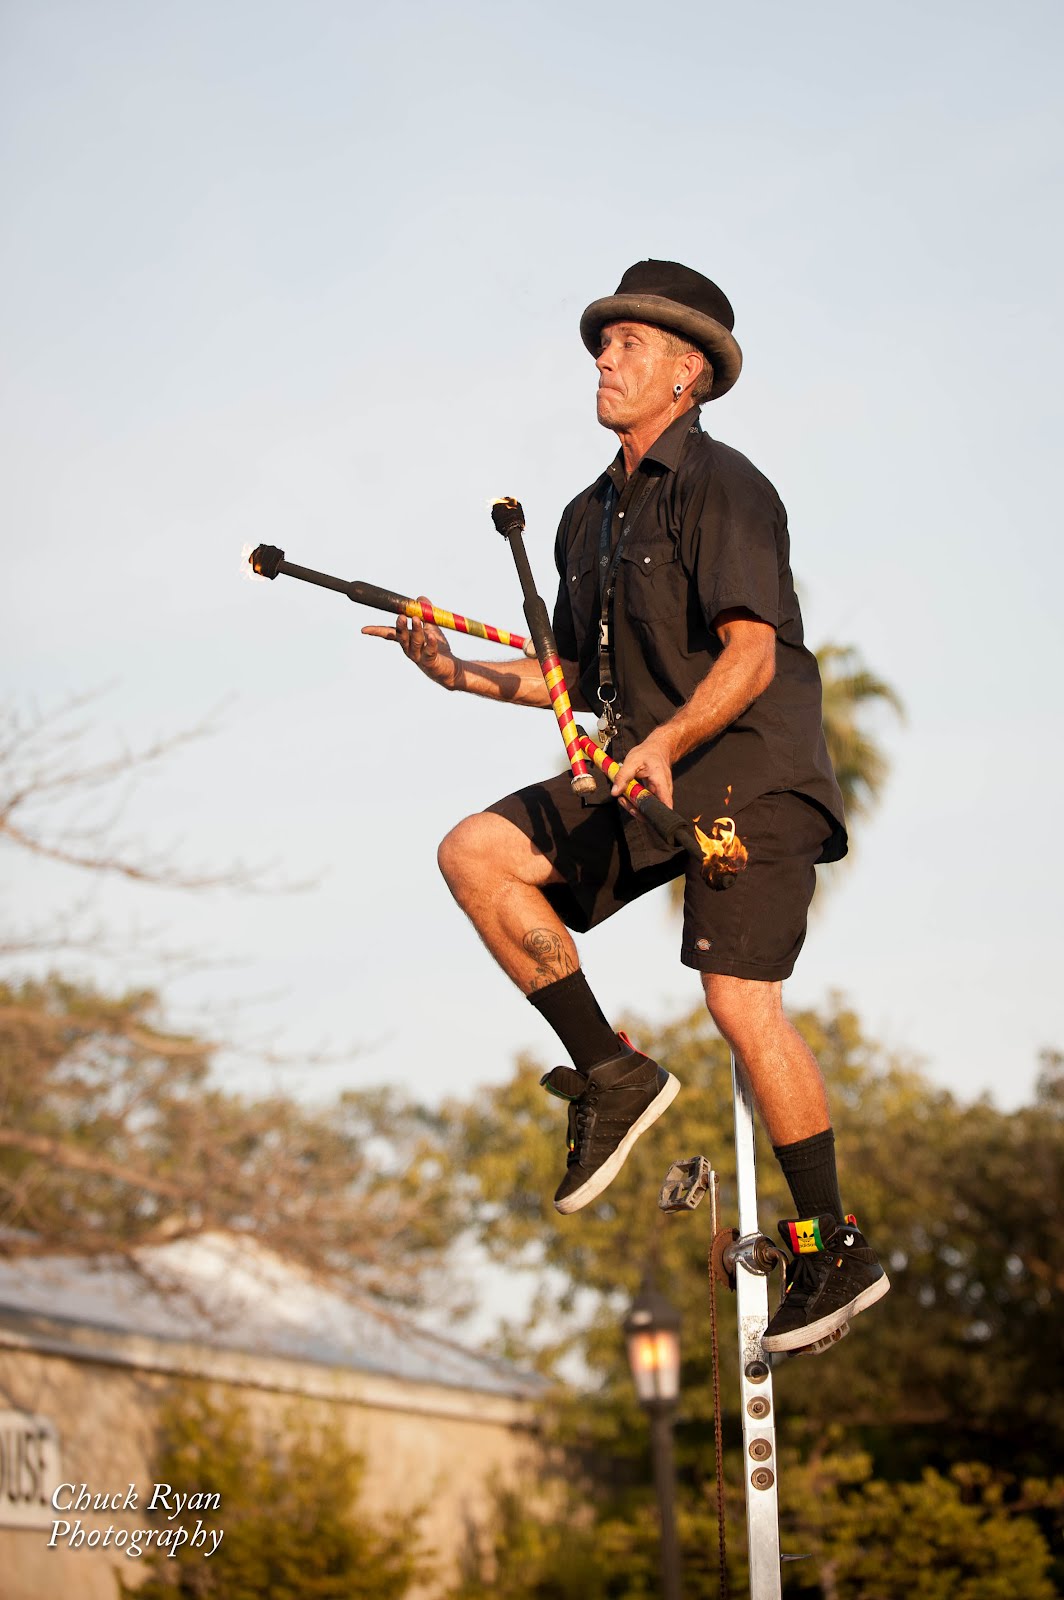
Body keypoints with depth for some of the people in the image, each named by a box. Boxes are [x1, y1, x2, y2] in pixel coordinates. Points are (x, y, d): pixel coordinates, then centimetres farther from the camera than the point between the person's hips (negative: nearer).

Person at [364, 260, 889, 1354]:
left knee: (738, 998, -16)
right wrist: (459, 673, 6)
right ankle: (610, 1074, -2)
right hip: (648, 776, 8)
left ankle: (834, 1250, -4)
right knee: (477, 852, -8)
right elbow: (578, 679, 20)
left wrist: (664, 745, -35)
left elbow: (751, 655, -20)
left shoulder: (723, 487, -9)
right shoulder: (590, 516, 17)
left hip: (748, 772, -8)